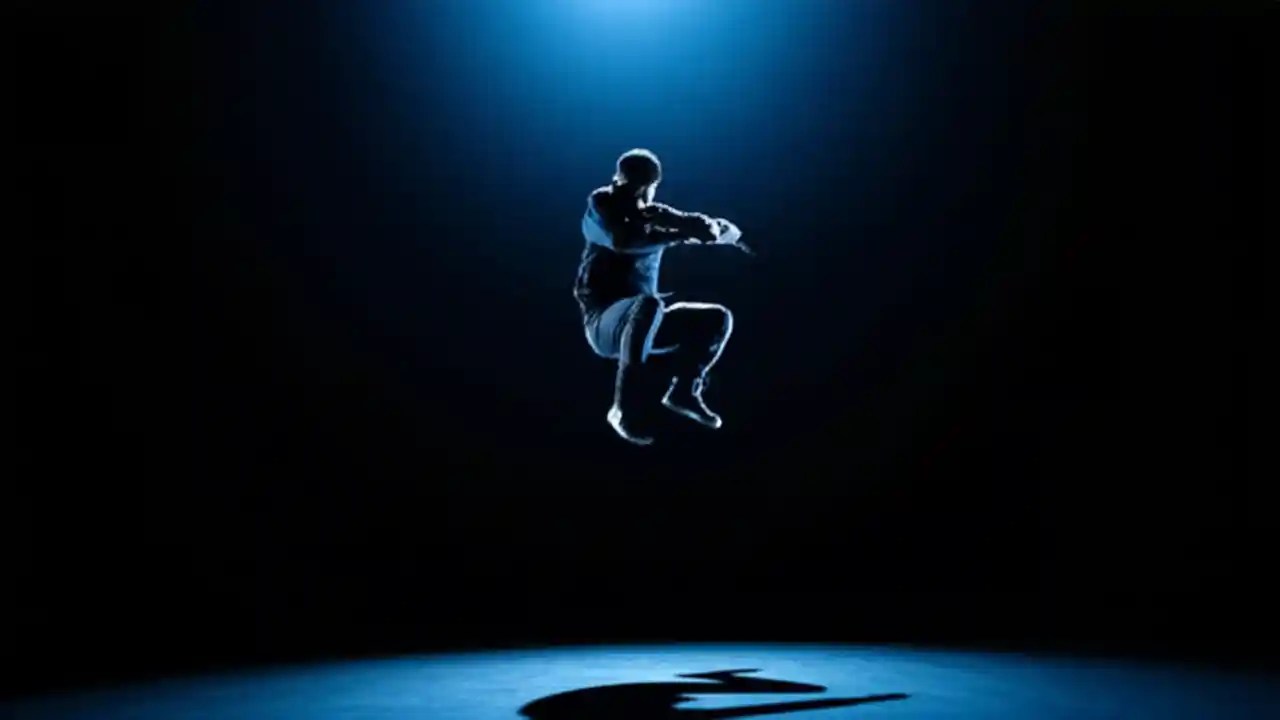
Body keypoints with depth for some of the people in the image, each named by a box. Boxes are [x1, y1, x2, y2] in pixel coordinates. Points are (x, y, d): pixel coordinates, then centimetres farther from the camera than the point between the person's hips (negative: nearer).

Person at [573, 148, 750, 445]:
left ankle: (683, 390, -1)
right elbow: (621, 239, -29)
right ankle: (622, 408, -36)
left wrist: (711, 228, -19)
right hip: (604, 323, -6)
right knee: (649, 305, -37)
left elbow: (730, 232, 5)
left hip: (644, 324, 6)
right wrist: (681, 234, -31)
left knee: (718, 318, -1)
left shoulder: (656, 214, 9)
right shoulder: (600, 208, -4)